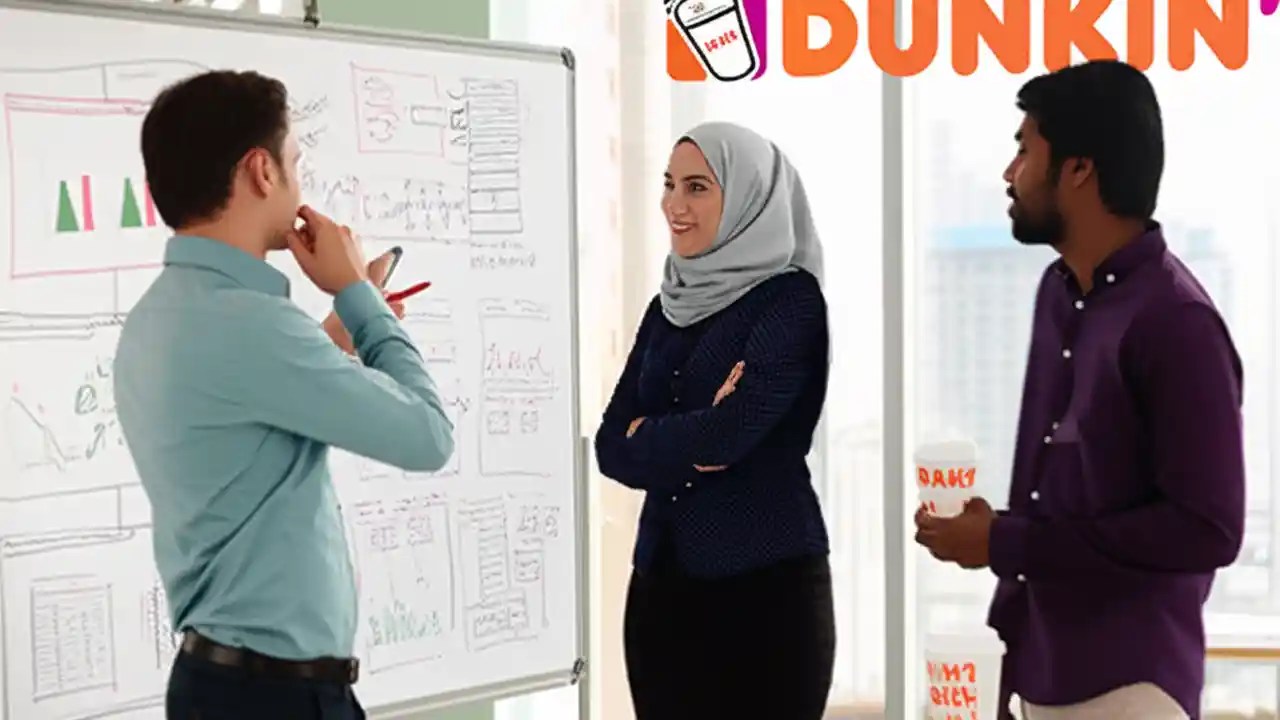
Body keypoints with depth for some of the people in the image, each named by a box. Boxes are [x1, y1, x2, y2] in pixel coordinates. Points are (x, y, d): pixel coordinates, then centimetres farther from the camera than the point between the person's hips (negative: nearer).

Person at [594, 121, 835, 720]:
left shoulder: (790, 300, -8)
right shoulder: (669, 306, 12)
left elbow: (729, 432, -19)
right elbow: (612, 445, 6)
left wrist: (648, 438, -2)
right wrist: (691, 441, -12)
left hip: (766, 582, -6)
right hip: (661, 579, 6)